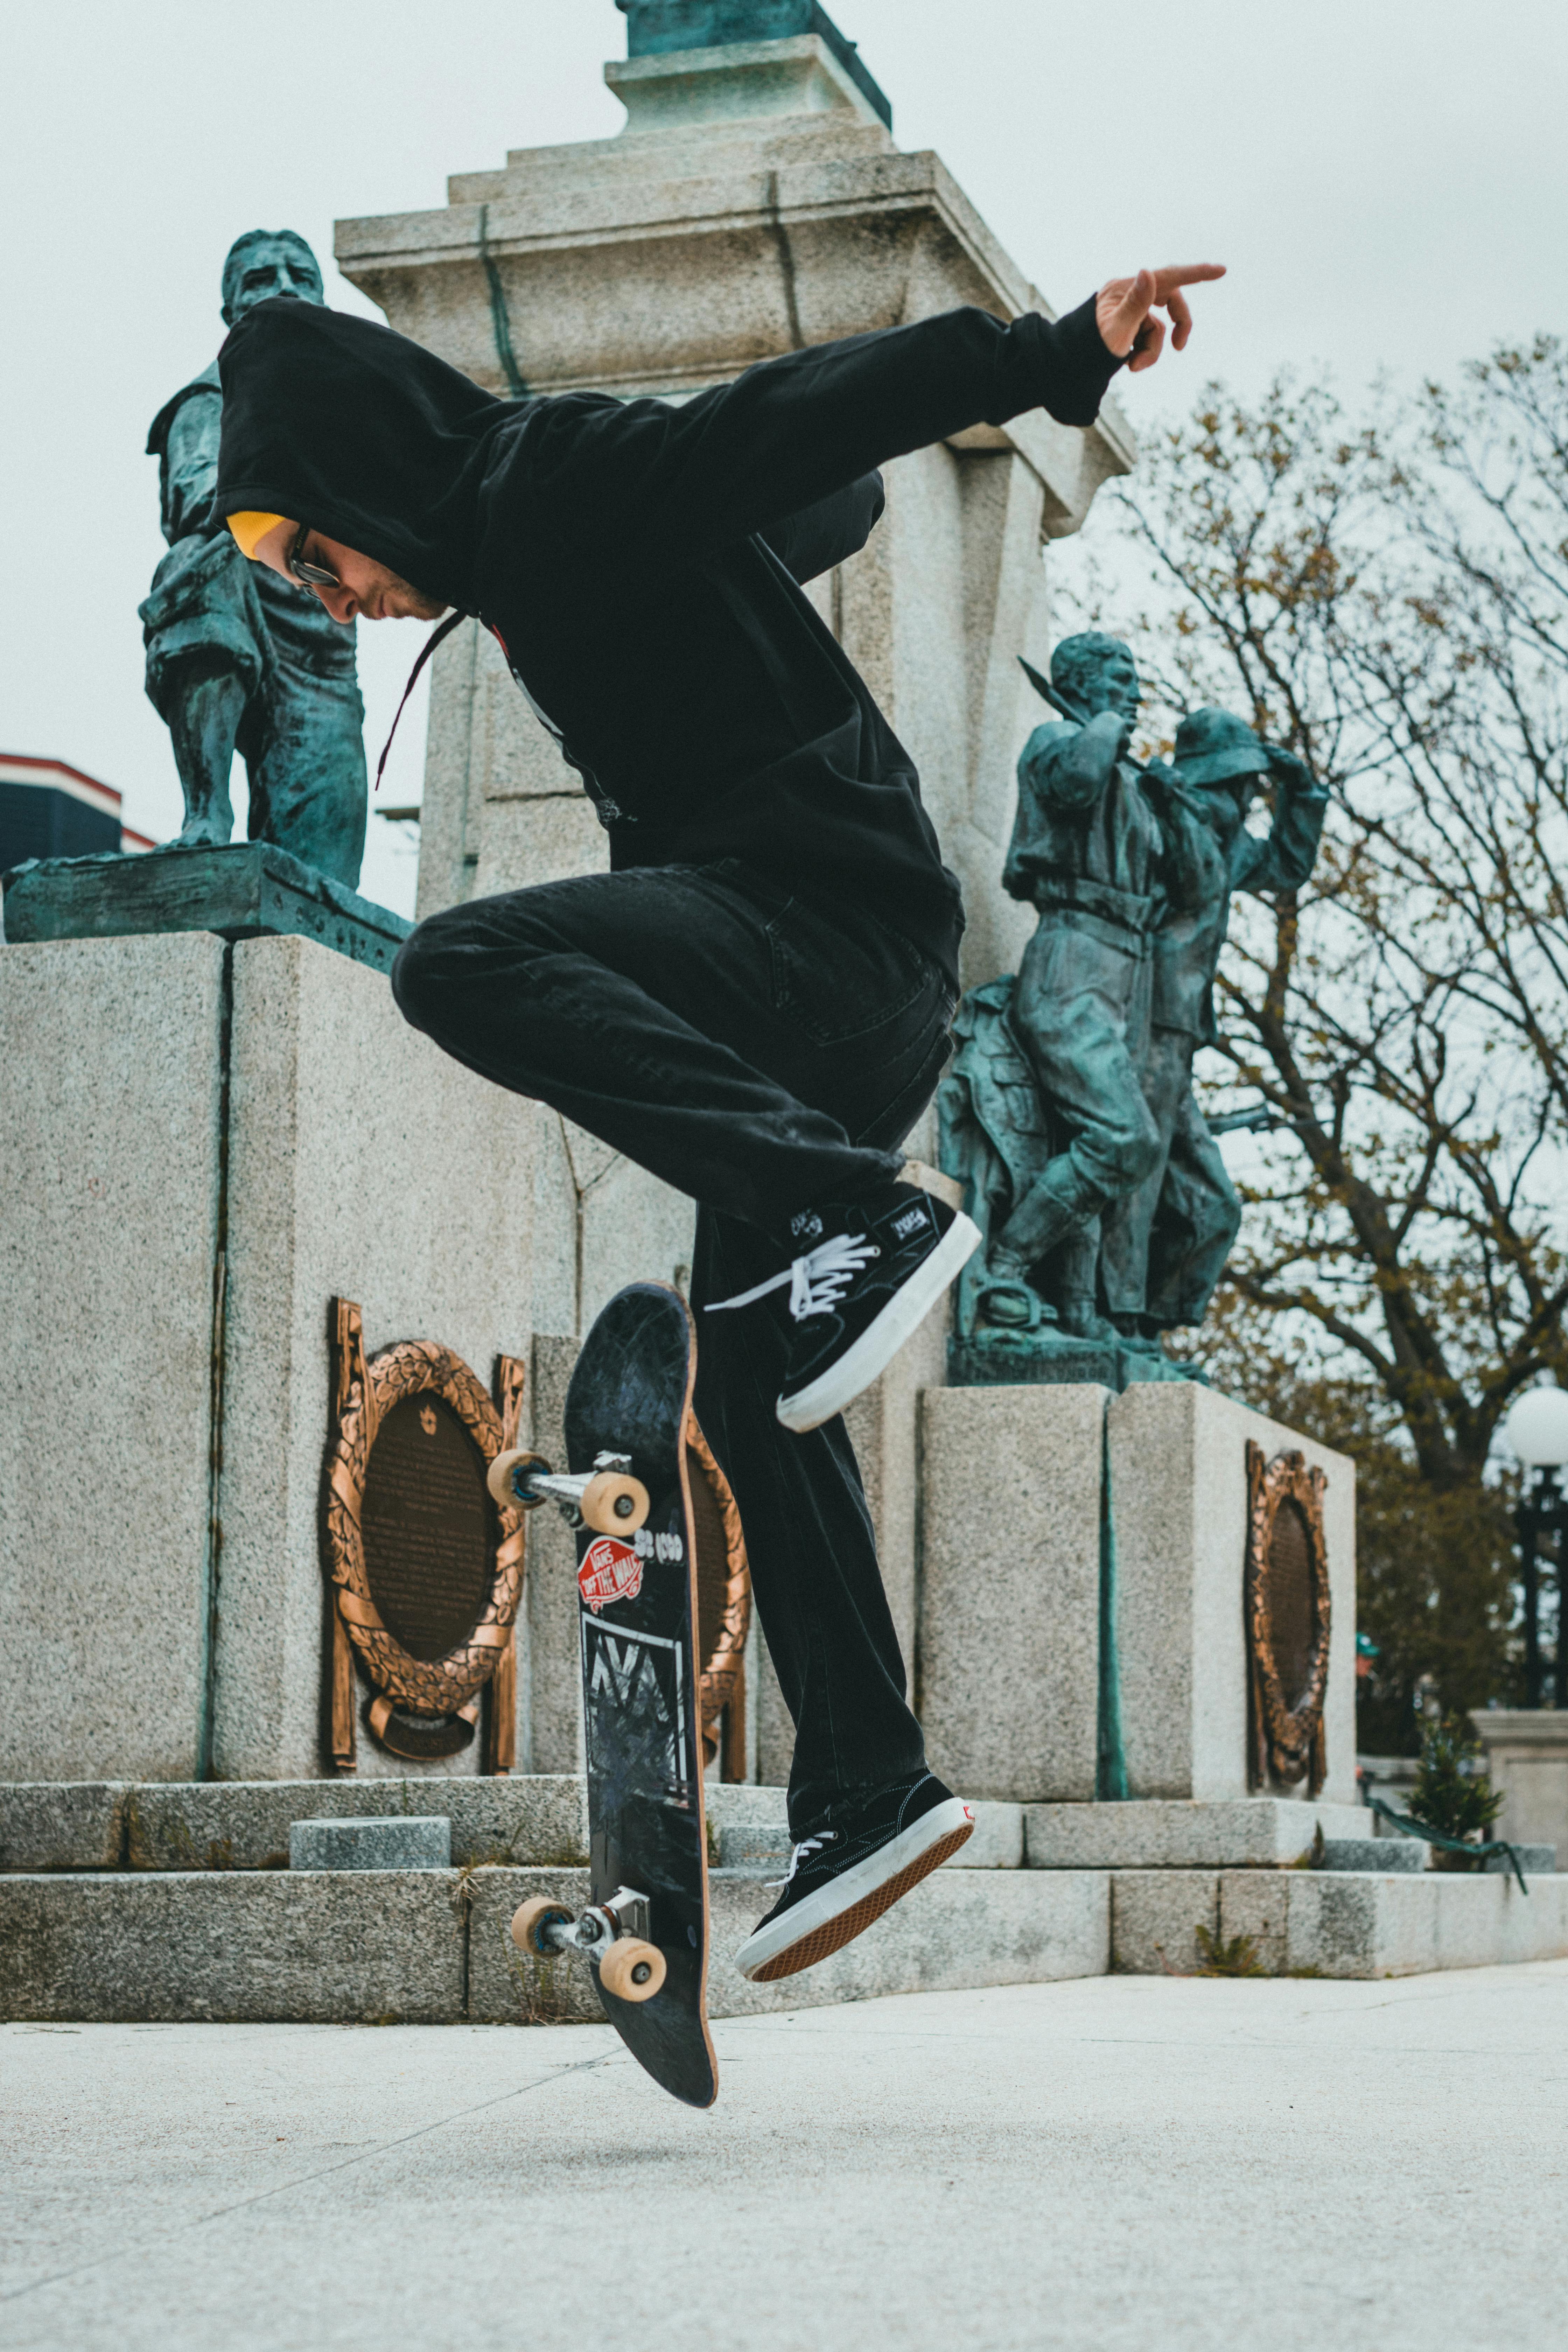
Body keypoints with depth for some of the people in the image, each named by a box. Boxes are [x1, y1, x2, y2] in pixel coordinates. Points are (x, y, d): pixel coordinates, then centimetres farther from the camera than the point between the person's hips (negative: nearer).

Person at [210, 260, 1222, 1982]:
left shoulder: (566, 480, -5)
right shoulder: (530, 559, 22)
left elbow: (819, 411, -18)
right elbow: (827, 501, 34)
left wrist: (1061, 357, -28)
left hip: (830, 920, -10)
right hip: (791, 994, 10)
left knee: (462, 966, -31)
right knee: (751, 1396, 9)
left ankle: (855, 1213, -31)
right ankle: (868, 1789, 11)